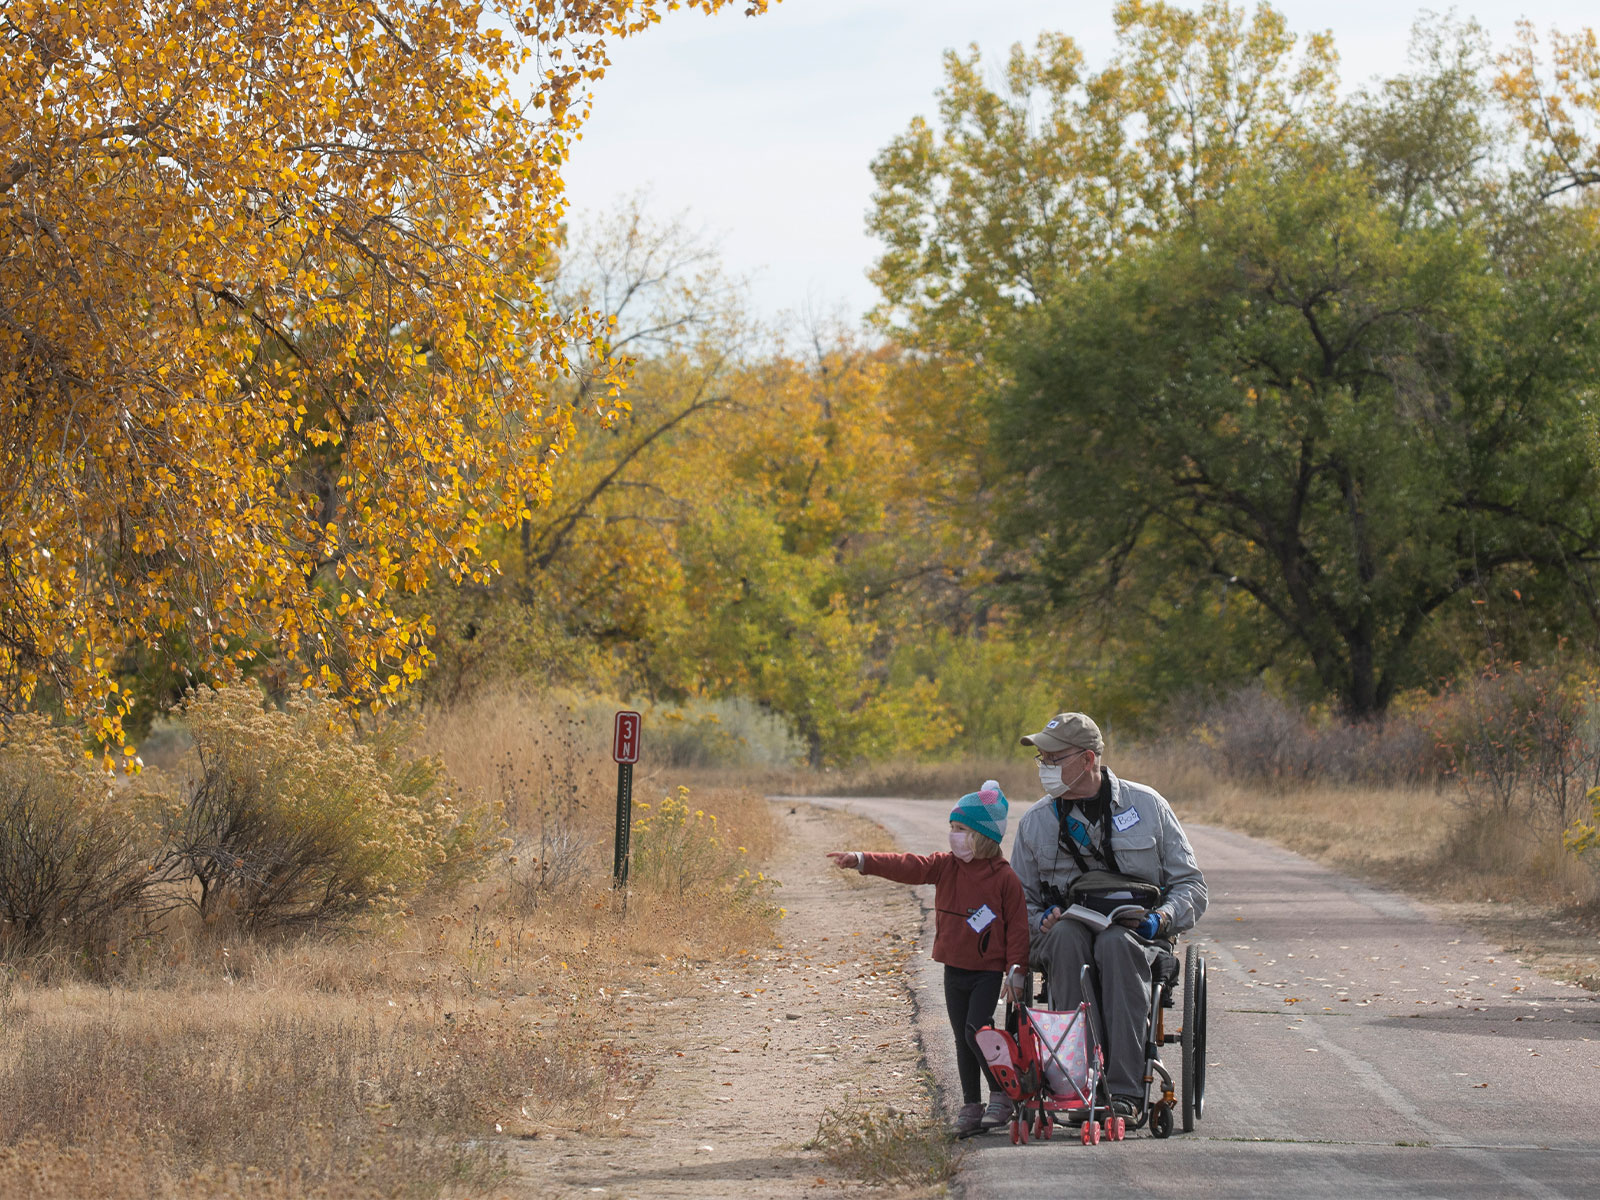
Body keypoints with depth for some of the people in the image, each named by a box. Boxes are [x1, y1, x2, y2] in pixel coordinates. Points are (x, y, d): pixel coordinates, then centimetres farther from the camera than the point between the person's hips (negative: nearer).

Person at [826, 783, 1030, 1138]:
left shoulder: (1004, 878, -9)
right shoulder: (946, 867, 4)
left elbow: (1017, 925, -7)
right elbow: (907, 867, -6)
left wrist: (1015, 971, -11)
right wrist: (861, 861, -18)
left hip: (989, 971, -6)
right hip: (955, 969, 6)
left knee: (976, 1030, -17)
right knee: (962, 1039, 9)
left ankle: (1000, 1094, 0)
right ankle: (971, 1106, 16)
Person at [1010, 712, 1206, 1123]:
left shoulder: (1145, 805, 6)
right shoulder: (1035, 822, 11)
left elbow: (1190, 885, 9)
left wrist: (1162, 918, -12)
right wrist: (1043, 920, -5)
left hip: (1133, 930, -1)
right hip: (1066, 927, 1)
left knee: (1116, 943, -38)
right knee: (1066, 936, -36)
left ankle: (1125, 1090, -43)